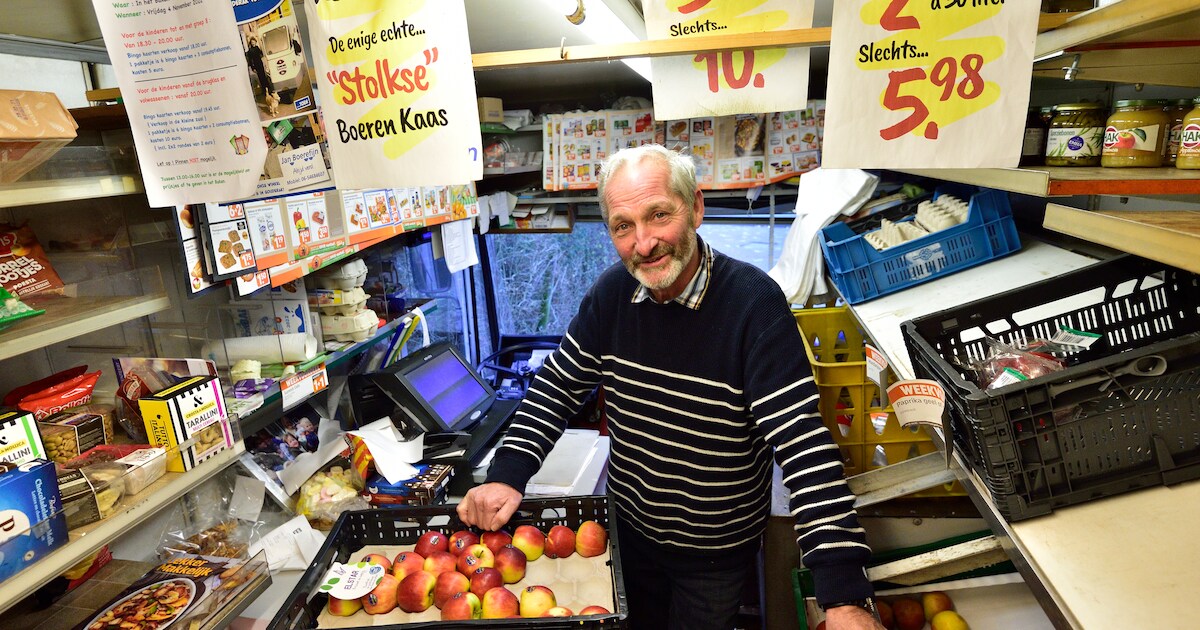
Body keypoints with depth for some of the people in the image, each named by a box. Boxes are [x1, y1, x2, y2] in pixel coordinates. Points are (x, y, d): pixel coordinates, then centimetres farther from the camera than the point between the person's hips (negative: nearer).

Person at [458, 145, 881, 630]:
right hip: (631, 526, 4)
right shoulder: (612, 292, -12)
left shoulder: (753, 302, -28)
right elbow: (557, 386, -5)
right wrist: (506, 475, -17)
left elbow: (803, 443, -32)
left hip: (717, 548, -3)